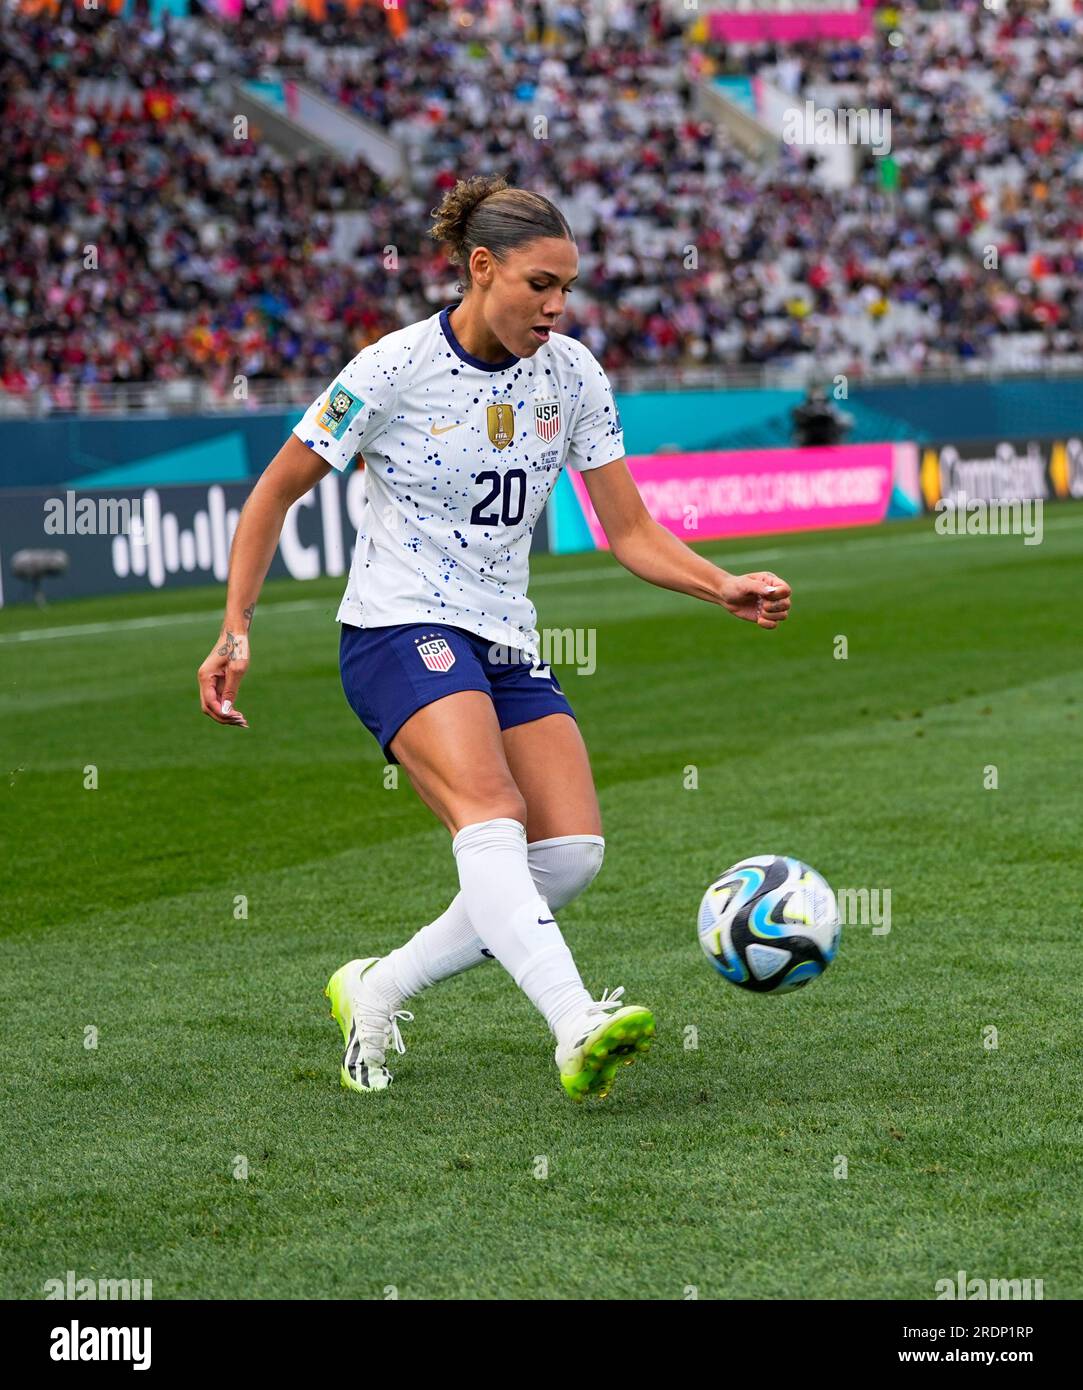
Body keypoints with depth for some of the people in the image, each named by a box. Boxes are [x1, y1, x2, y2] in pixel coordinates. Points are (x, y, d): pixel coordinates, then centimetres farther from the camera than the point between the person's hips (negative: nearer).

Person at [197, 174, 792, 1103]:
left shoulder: (571, 374, 3)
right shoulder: (395, 369, -10)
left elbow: (632, 534, 5)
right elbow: (277, 492, -1)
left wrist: (726, 589, -12)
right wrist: (236, 631, -7)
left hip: (506, 643, 6)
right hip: (401, 631, -6)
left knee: (573, 852, -10)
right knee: (491, 821, -28)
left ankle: (378, 991, 4)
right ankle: (578, 1028, -45)